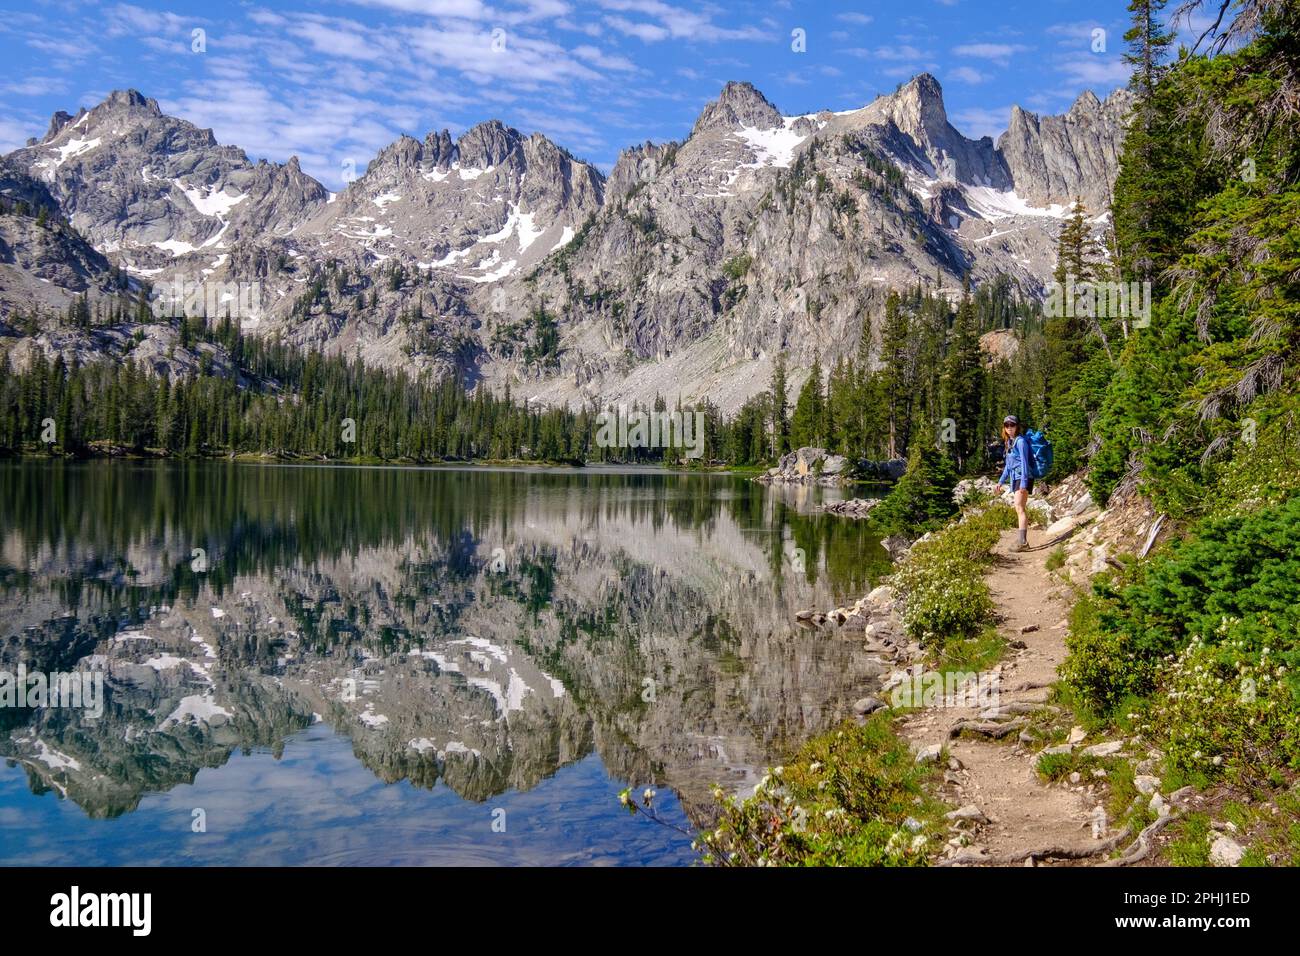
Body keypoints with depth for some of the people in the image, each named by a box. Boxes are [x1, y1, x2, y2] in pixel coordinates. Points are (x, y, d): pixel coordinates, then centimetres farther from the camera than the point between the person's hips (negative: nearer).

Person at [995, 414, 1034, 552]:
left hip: (1023, 477, -10)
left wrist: (1024, 481, -22)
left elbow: (1024, 461, -16)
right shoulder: (1009, 442, 17)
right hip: (1015, 478, 10)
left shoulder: (1020, 440, -10)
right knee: (1021, 509, 9)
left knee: (1019, 508, -17)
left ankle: (1022, 541, -24)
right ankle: (1024, 541, 12)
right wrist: (1001, 481, 24)